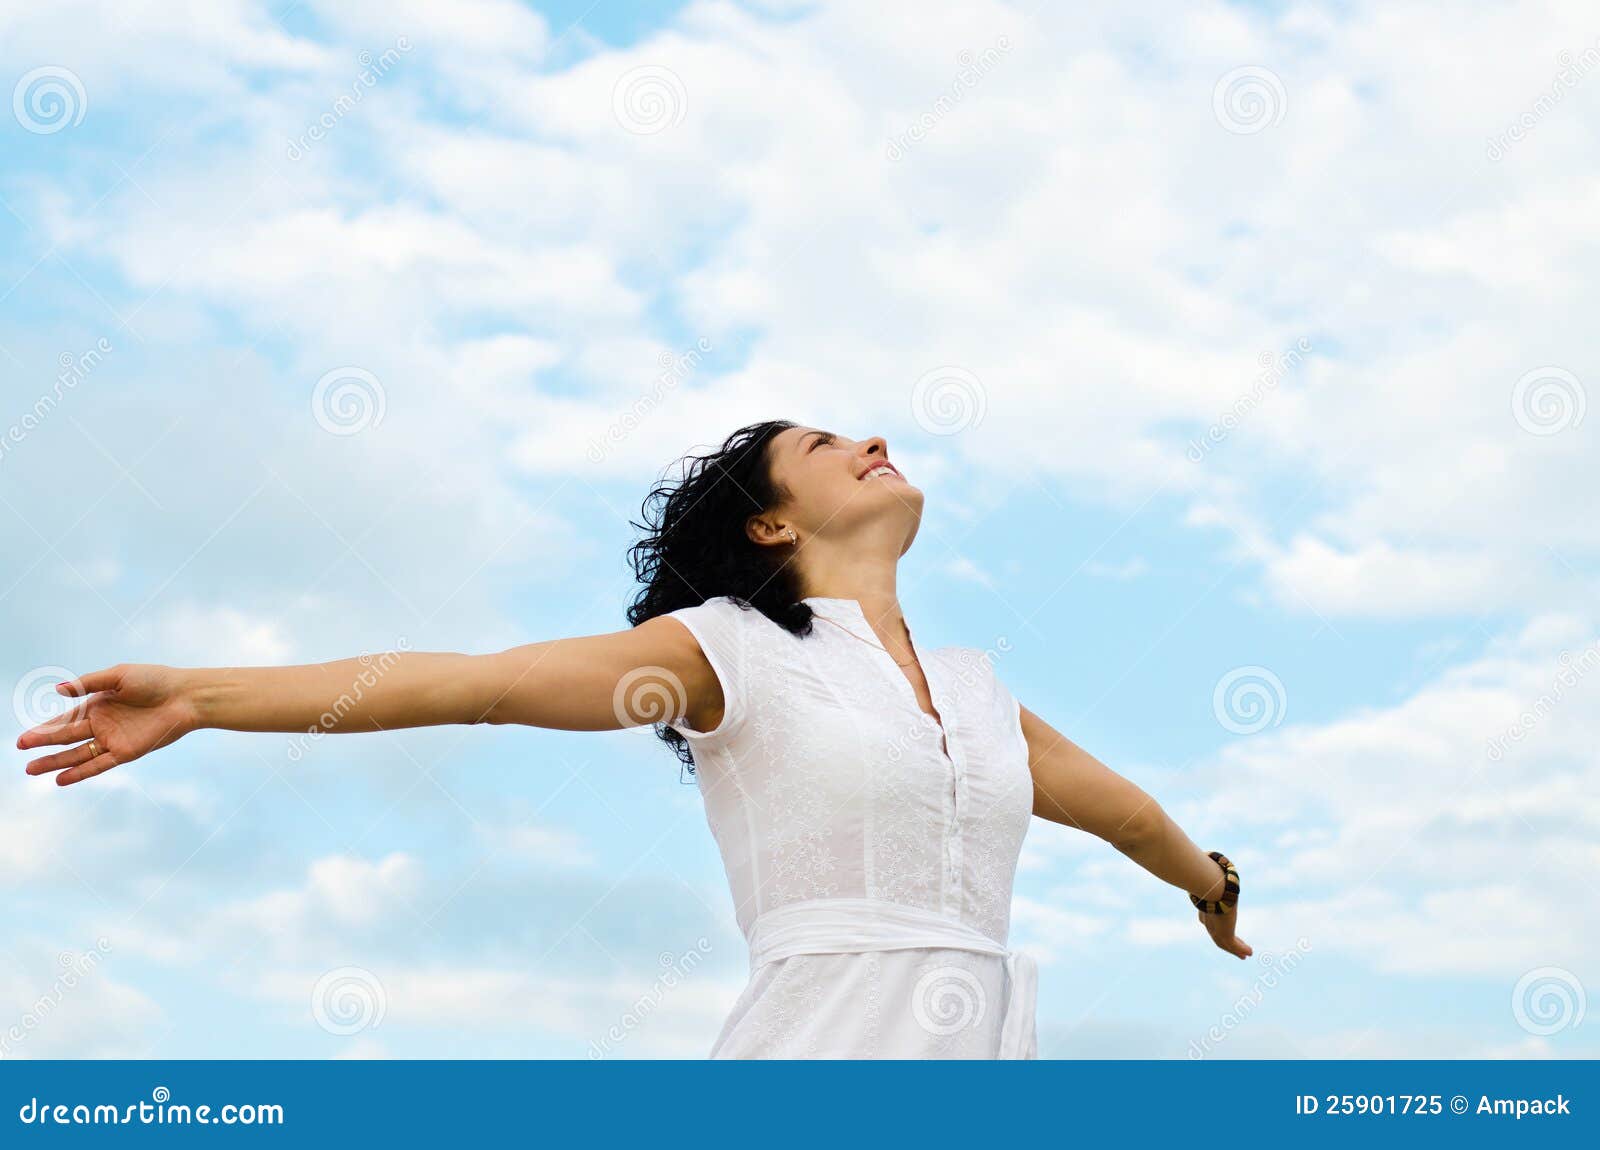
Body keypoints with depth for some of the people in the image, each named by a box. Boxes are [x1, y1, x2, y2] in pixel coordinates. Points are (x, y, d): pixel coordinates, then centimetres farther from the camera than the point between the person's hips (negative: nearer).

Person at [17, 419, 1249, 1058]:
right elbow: (477, 680, -3)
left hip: (989, 1055, 5)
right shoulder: (733, 648, 4)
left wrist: (1205, 878, 59)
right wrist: (200, 694, -8)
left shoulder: (975, 686, 20)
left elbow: (1115, 801, 39)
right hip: (821, 1045, -5)